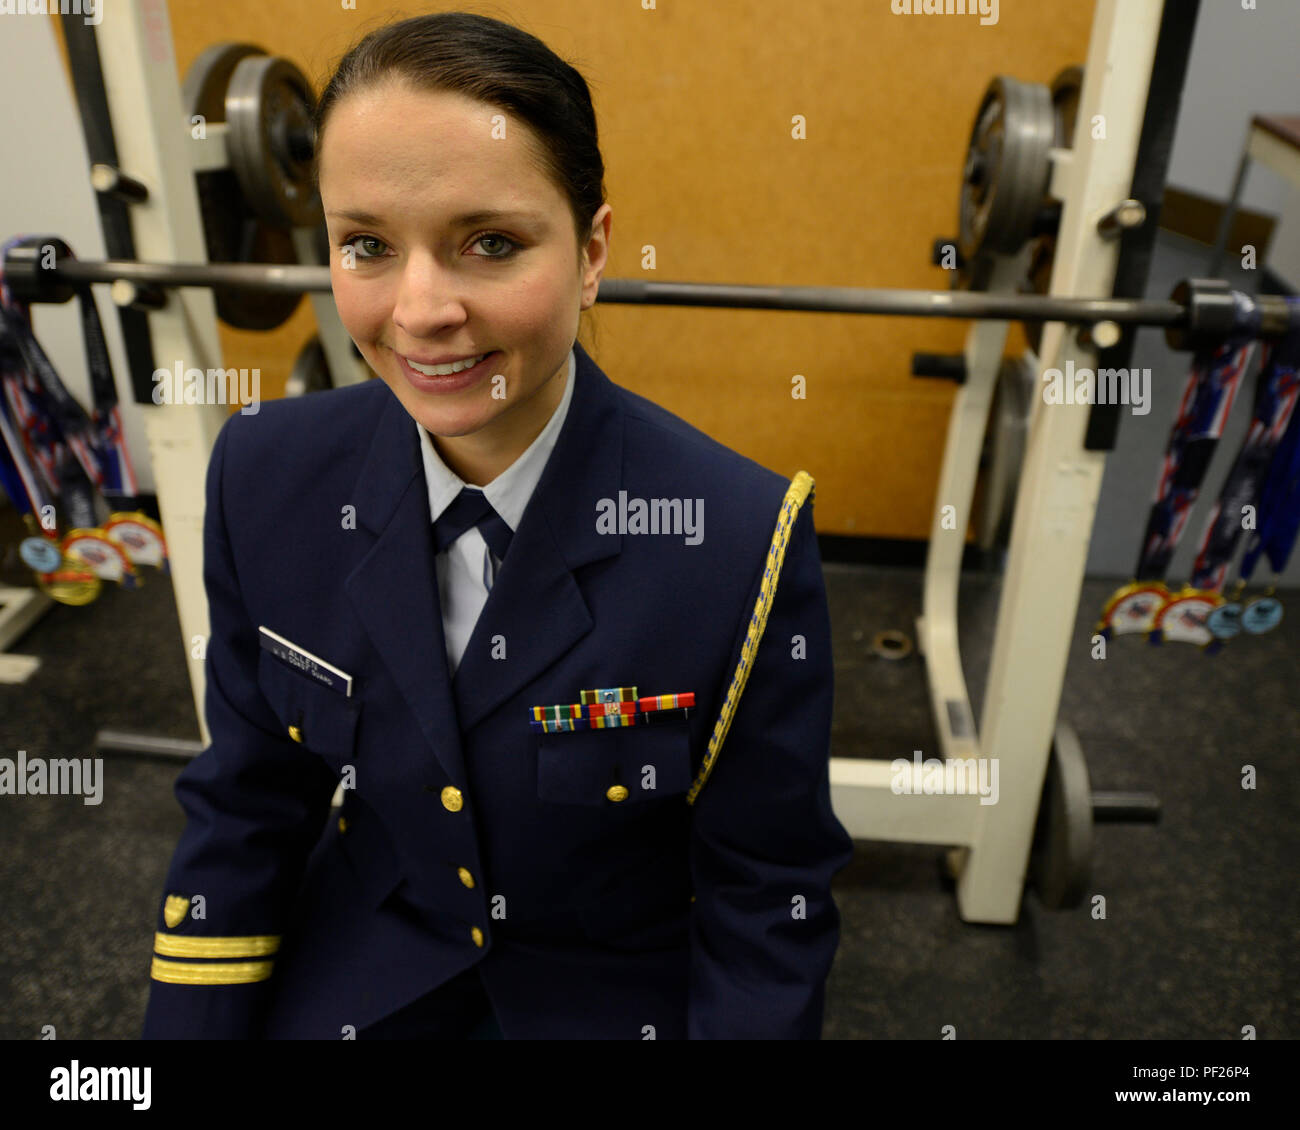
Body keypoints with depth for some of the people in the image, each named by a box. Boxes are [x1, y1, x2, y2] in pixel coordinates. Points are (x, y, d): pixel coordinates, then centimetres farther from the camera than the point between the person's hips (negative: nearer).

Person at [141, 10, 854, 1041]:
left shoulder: (744, 542, -28)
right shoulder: (267, 481, -16)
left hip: (618, 1002, -2)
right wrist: (193, 1018, -1)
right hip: (350, 989, 4)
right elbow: (247, 810, -4)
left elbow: (767, 903, -16)